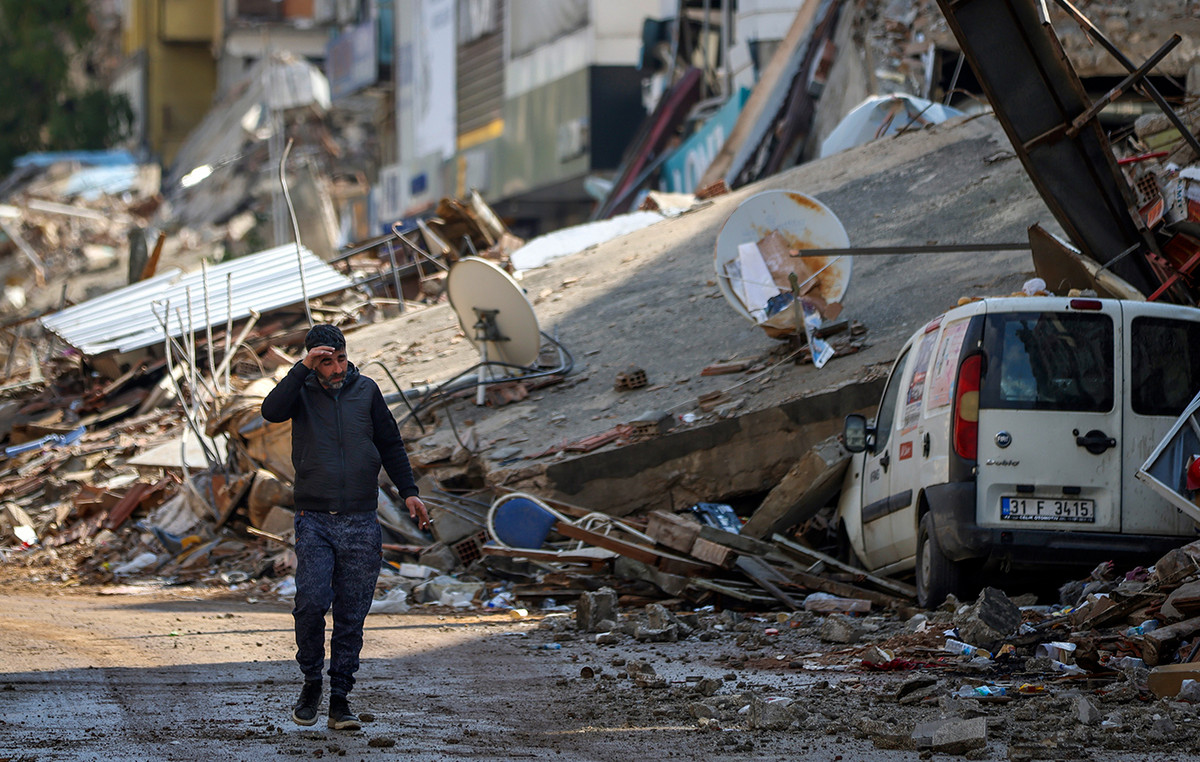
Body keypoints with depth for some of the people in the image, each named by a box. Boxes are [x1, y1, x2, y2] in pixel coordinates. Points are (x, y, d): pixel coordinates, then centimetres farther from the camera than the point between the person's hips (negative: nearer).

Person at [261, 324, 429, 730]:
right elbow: (272, 411, -19)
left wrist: (408, 491, 9)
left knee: (351, 614, 1)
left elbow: (391, 445, 17)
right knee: (311, 602, -15)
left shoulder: (366, 391, 8)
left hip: (361, 524, 2)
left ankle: (340, 697, 8)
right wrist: (303, 368, -21)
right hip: (314, 520, -2)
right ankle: (311, 681, 6)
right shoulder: (302, 392, 3)